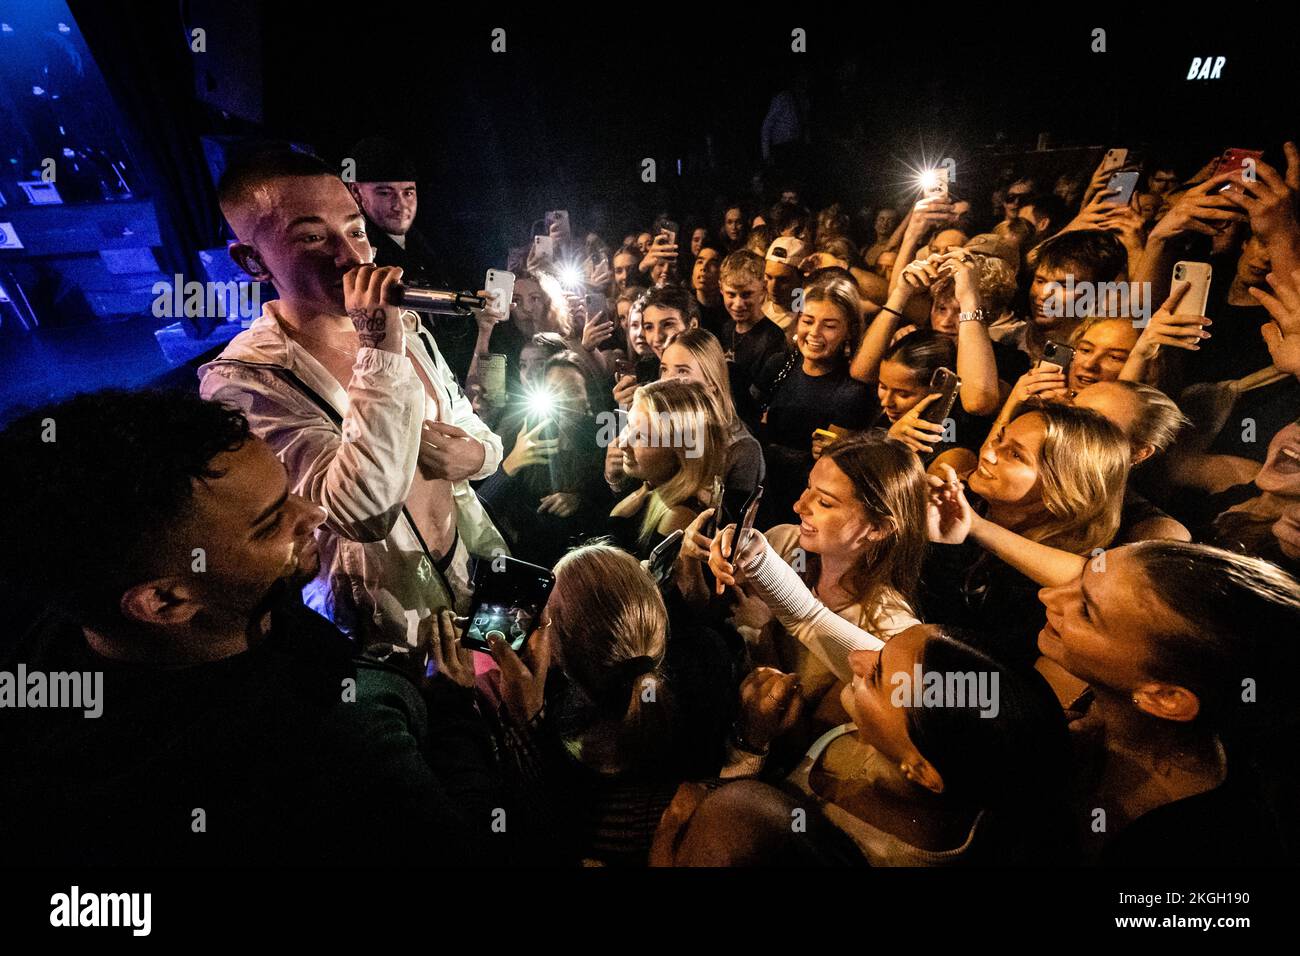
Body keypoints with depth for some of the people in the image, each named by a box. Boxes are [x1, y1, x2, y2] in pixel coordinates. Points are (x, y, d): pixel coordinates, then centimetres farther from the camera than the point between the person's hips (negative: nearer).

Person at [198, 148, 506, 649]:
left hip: (479, 574, 6)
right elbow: (364, 511, -33)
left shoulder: (404, 328, 1)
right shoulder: (241, 381, -20)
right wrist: (381, 353, -34)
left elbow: (477, 433, 12)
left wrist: (474, 453, -11)